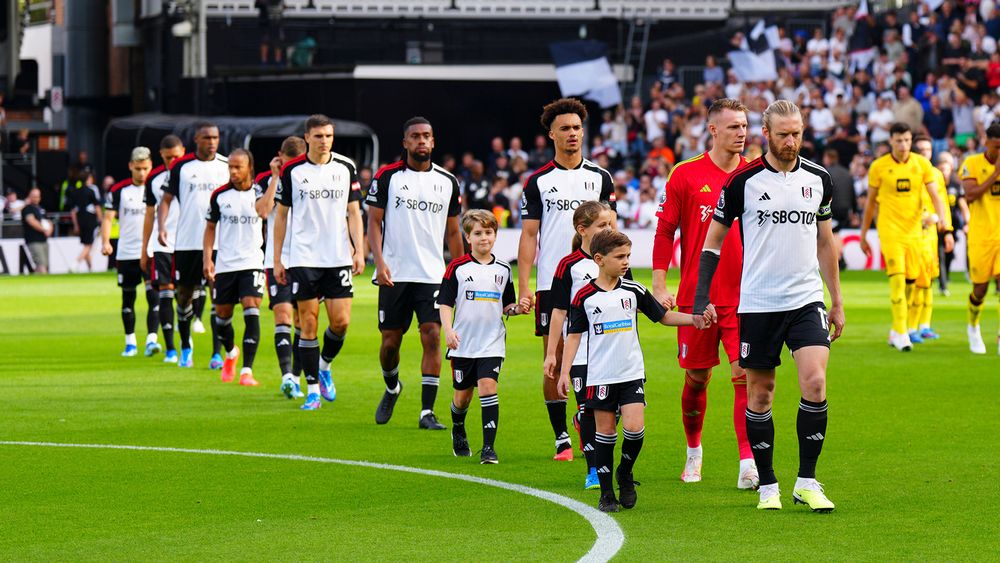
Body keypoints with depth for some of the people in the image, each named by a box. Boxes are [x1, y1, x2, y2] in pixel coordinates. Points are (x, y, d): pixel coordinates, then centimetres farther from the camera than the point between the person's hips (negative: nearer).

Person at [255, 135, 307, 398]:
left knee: (303, 320, 4)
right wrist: (276, 177, -12)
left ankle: (295, 377, 13)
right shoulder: (266, 180, 2)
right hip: (277, 259, -2)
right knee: (283, 313, -15)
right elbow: (263, 210, -14)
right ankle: (286, 375, -24)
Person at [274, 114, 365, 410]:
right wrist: (277, 258, 4)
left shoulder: (346, 167, 4)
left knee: (341, 321, -4)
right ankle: (313, 388, 5)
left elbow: (353, 212, 8)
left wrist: (359, 250, -2)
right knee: (308, 324, -2)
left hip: (338, 257, 1)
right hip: (303, 258, -1)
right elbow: (281, 215, 6)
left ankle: (324, 366, 24)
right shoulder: (292, 170, 0)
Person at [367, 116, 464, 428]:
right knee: (390, 340, 5)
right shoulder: (387, 177, 0)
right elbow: (374, 222, -1)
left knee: (432, 337, -11)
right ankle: (391, 388, 35)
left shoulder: (448, 182, 8)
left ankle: (427, 411, -9)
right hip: (394, 274, -1)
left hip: (432, 274, 1)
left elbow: (453, 232, 14)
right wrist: (379, 262, -14)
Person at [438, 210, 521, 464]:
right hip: (463, 344, 0)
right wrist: (448, 331, -15)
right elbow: (445, 303, -2)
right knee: (462, 395, 9)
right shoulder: (457, 268, -1)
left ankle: (489, 447, -15)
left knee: (487, 386, -15)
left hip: (492, 344, 0)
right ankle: (458, 431, 41)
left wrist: (517, 308, -5)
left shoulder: (503, 270, 7)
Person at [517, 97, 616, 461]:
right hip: (551, 284, 0)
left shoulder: (600, 178, 7)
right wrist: (523, 287, -4)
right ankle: (561, 438, 7)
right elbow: (529, 236, 4)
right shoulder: (538, 181, 5)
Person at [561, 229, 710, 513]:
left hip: (632, 373, 1)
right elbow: (574, 335, 2)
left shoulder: (634, 291, 2)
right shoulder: (584, 296, -2)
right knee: (605, 431, 3)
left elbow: (664, 317, 12)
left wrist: (696, 319, -1)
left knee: (634, 428, -12)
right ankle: (606, 493, 12)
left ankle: (625, 474, 15)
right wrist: (564, 372, -5)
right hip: (600, 376, -1)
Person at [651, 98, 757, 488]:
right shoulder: (686, 175, -2)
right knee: (697, 378, 9)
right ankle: (694, 451, 30)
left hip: (744, 297, 1)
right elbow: (665, 232, 1)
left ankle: (749, 464, -13)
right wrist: (659, 286, -5)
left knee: (745, 375, -11)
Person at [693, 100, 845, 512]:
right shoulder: (743, 181, -4)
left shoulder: (818, 179, 5)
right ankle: (767, 485, 16)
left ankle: (807, 482, -5)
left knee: (815, 381, -14)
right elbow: (713, 238, 4)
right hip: (758, 304, -2)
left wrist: (837, 301, 17)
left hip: (806, 299, 2)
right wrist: (702, 297, -3)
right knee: (759, 394, 4)